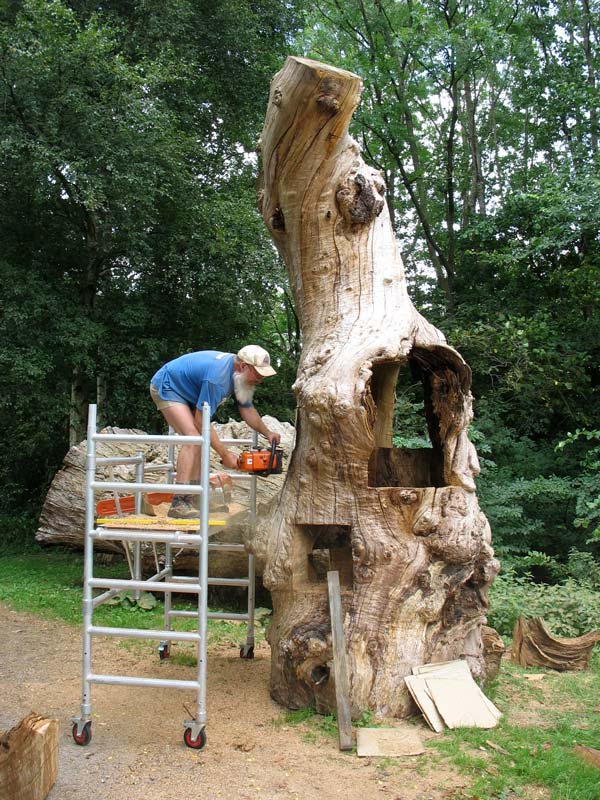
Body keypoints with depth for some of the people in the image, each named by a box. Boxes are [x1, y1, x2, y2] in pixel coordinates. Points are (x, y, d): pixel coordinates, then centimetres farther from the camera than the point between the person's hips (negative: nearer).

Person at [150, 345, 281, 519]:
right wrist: (225, 455, -25)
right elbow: (201, 422, -30)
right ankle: (179, 504, -29)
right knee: (193, 438, -24)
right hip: (166, 387, -10)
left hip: (184, 392, 10)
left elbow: (247, 409, 9)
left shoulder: (240, 374, -6)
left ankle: (194, 497, 4)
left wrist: (267, 433, -1)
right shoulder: (218, 377, -35)